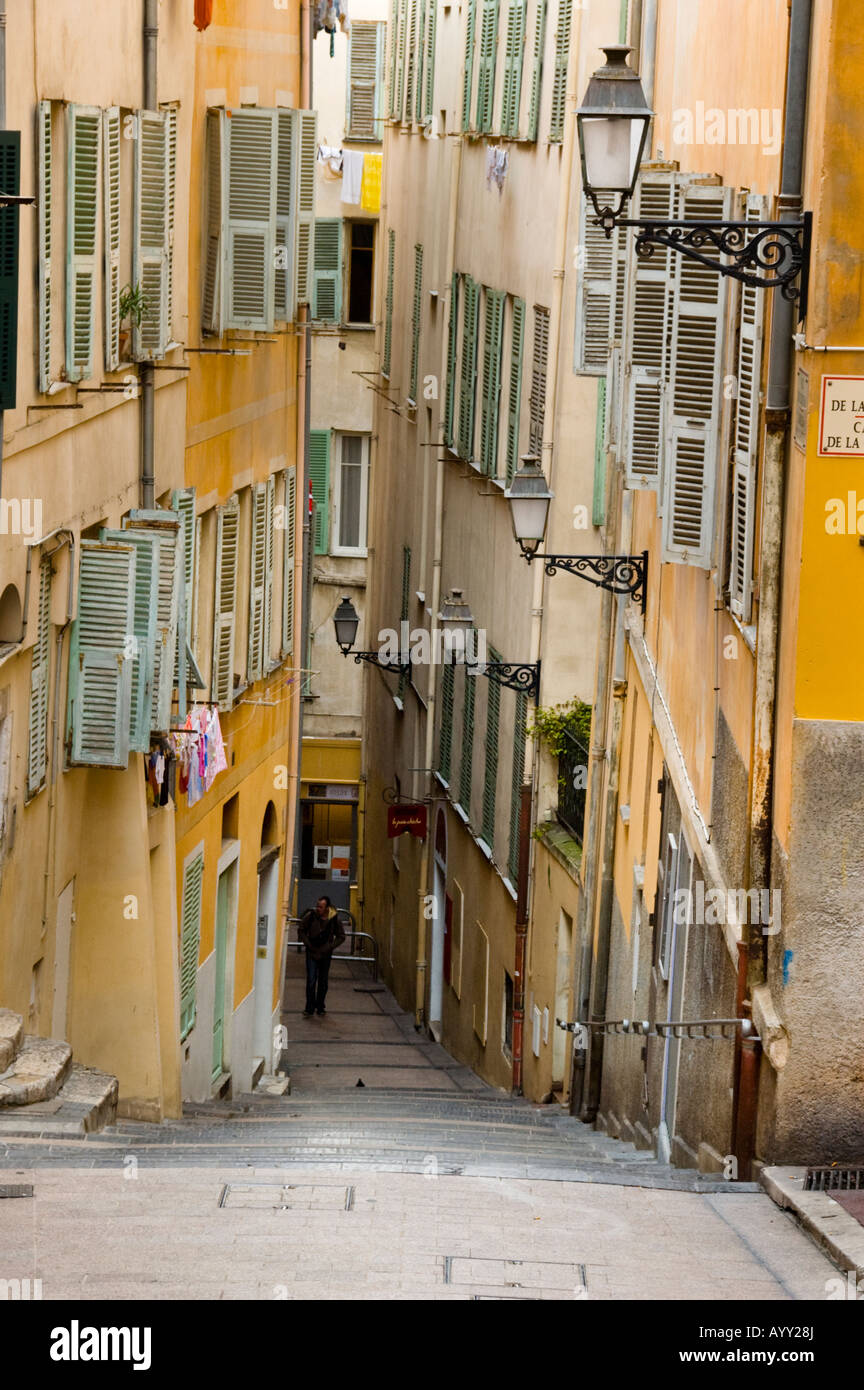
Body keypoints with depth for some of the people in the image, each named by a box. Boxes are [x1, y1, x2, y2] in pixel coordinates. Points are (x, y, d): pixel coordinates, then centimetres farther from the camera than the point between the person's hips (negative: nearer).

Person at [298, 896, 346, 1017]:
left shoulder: (334, 919, -8)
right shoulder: (310, 916, -10)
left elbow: (341, 936, 4)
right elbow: (301, 930, 3)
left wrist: (329, 947, -7)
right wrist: (308, 944, -6)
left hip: (325, 954, 1)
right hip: (312, 953, -1)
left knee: (323, 982, 9)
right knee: (311, 981, -8)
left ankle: (320, 1007, 21)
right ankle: (309, 1008, -3)